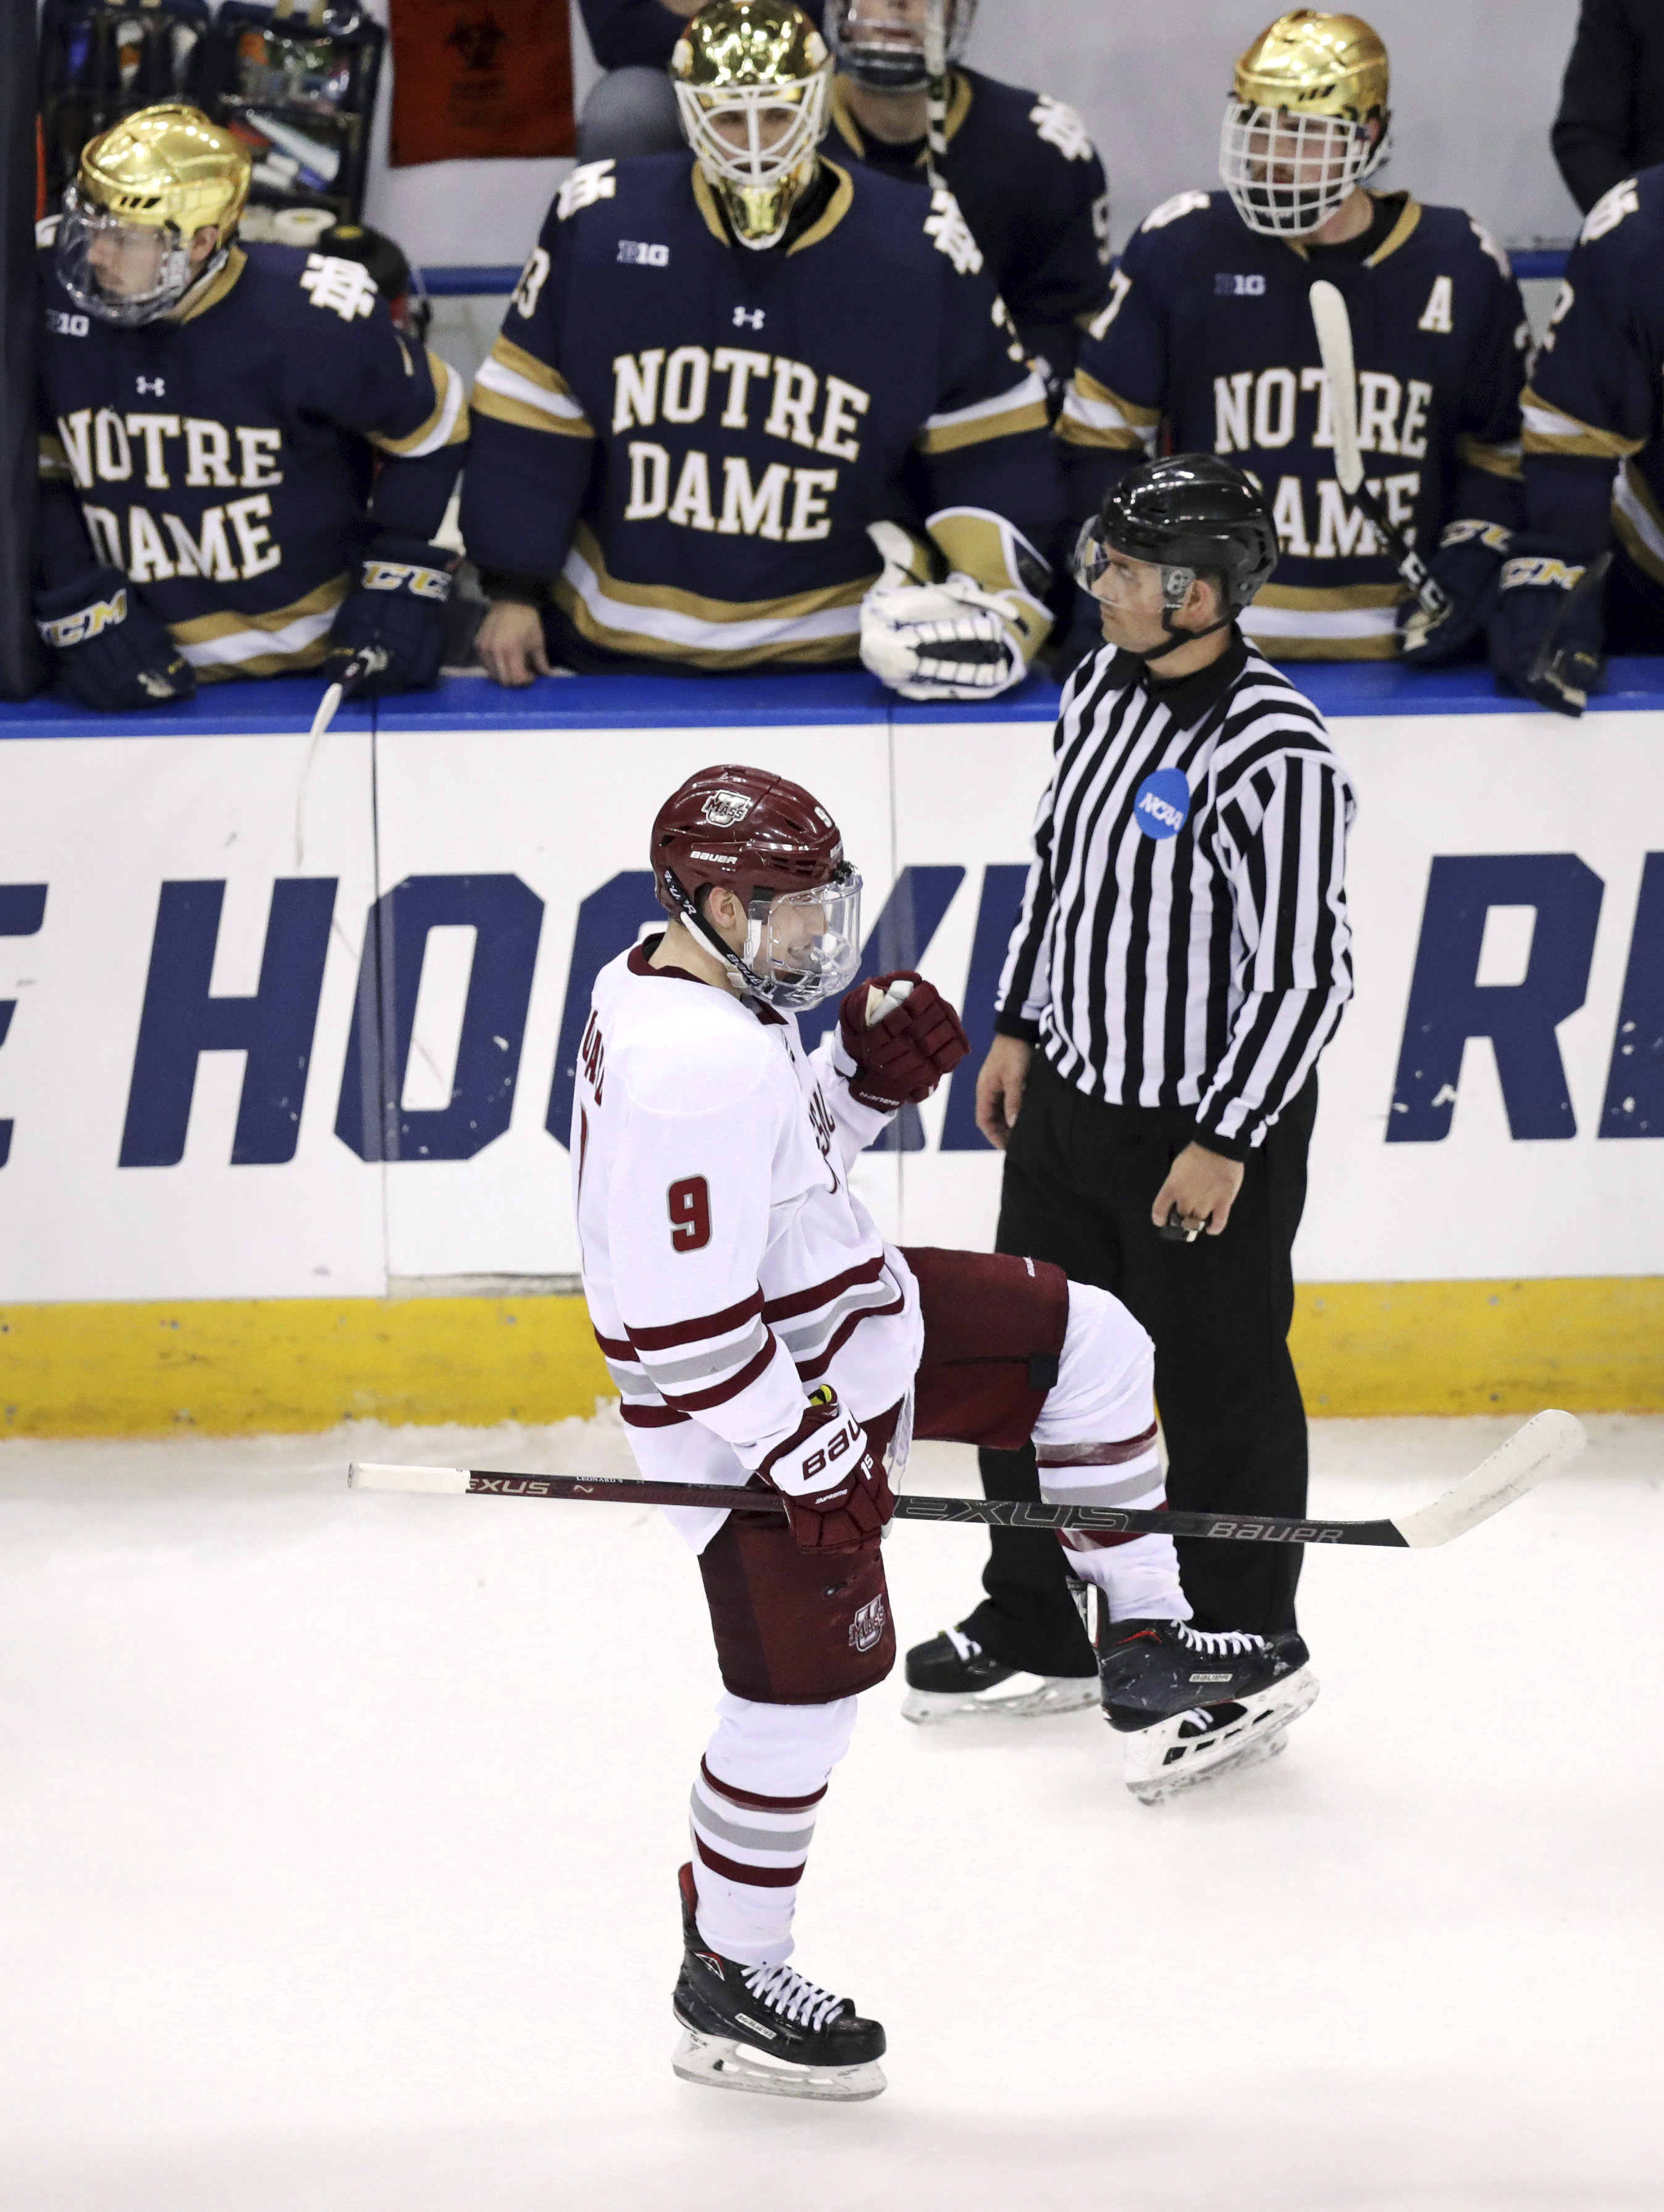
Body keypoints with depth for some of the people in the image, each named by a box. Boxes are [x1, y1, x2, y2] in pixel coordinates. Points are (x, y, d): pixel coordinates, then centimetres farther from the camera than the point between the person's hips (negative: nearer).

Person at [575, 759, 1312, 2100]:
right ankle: (728, 1979, 15)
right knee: (802, 1685, -1)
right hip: (750, 1404, -10)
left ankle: (1150, 1644, 18)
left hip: (848, 1321, 10)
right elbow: (687, 1322, -32)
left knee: (1086, 1339, 11)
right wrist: (805, 1456, -26)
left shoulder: (698, 989, 1)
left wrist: (868, 1075, -2)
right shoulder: (690, 1066, -31)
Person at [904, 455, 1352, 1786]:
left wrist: (1226, 1144, -20)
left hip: (1214, 1128, -8)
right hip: (1071, 1094, 8)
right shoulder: (1103, 688, 1)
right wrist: (1020, 1027, 16)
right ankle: (1040, 1627, 34)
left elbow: (1309, 974, -22)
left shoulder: (1274, 757, -25)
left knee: (1221, 1392, 5)